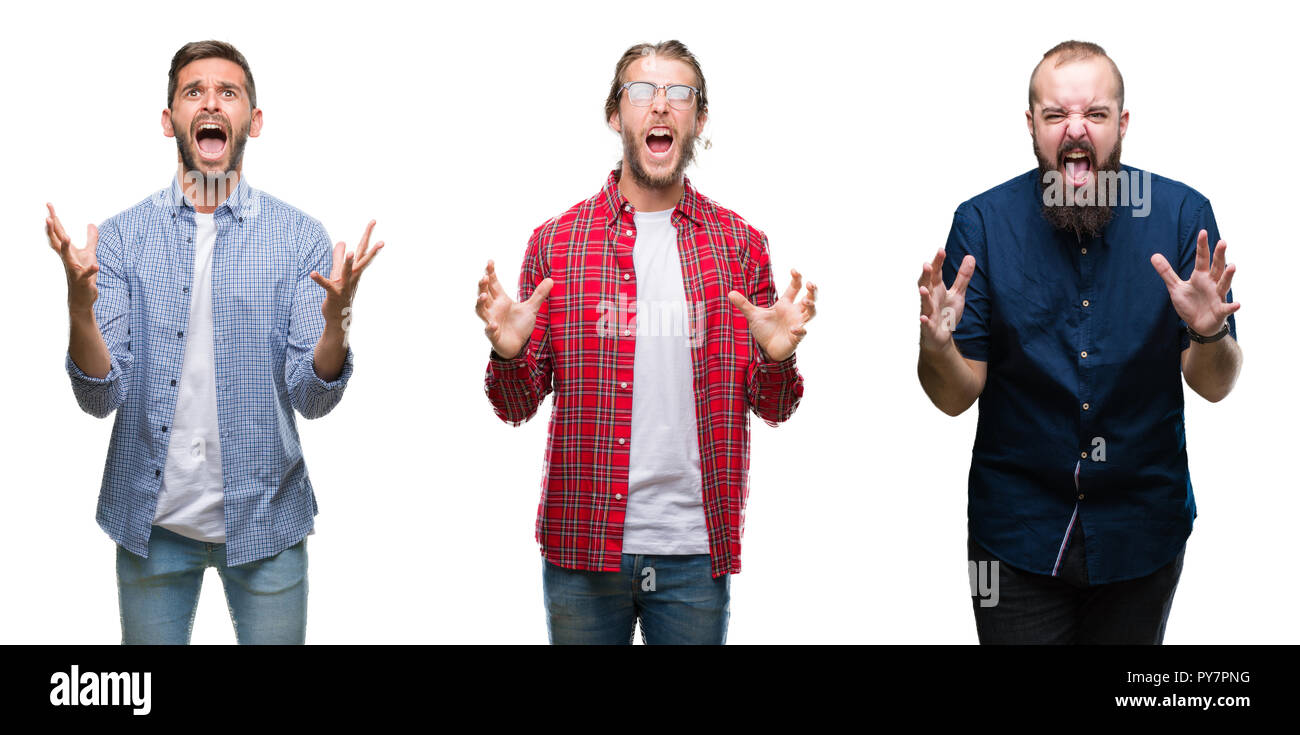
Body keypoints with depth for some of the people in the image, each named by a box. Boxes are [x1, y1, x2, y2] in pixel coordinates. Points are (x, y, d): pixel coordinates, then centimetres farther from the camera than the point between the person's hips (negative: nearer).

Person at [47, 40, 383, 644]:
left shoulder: (300, 238, -3)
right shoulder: (122, 237, -1)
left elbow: (312, 399, -8)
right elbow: (102, 399, -7)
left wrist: (335, 319, -28)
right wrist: (80, 308, -26)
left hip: (263, 520, 0)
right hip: (151, 523, 1)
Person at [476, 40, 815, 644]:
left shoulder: (740, 244, 5)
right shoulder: (556, 240, 3)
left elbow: (771, 409, 7)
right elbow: (517, 406, 5)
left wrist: (776, 360, -14)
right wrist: (508, 354, -16)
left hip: (696, 550, 1)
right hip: (581, 546, 0)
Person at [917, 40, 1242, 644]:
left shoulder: (1182, 215, -8)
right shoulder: (982, 222, -9)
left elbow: (1213, 386, -6)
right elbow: (957, 397, -9)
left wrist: (1208, 334, -28)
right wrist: (936, 345, -31)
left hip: (1143, 529, 1)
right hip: (1018, 530, -1)